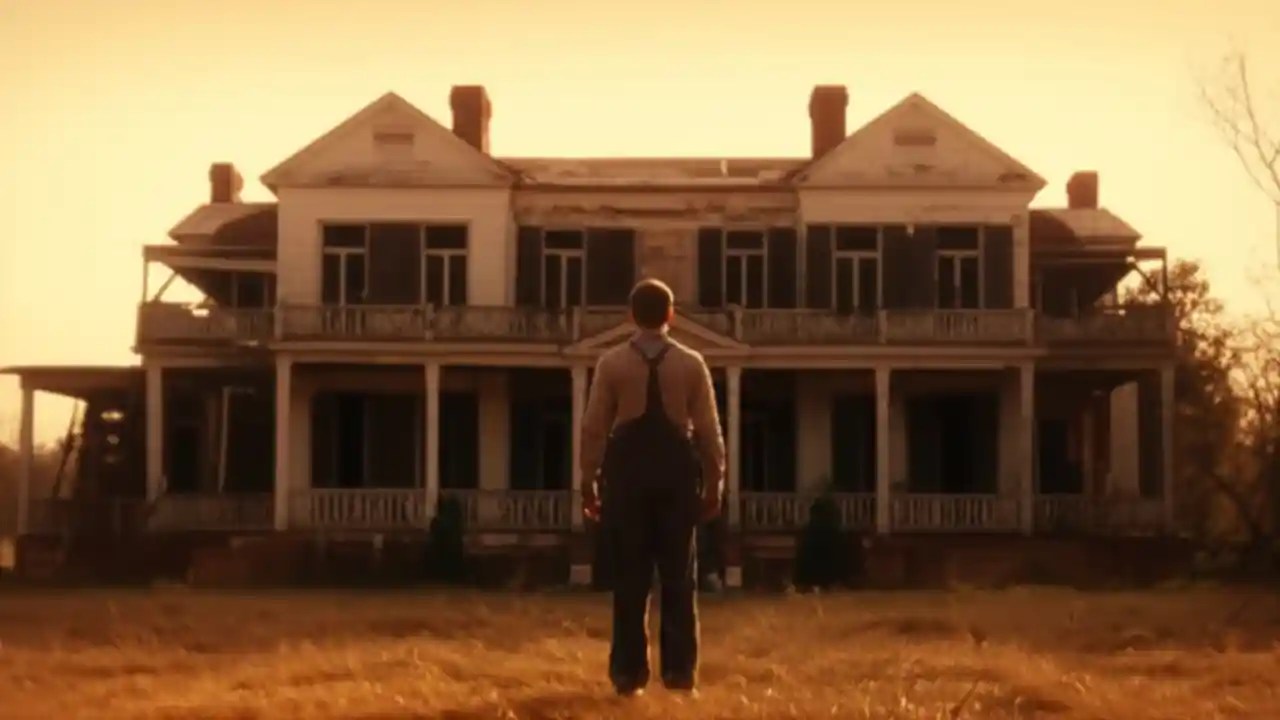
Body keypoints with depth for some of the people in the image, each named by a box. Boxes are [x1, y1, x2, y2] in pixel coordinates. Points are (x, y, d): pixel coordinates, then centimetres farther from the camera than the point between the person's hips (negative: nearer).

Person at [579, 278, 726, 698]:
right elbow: (708, 429, 1)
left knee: (630, 576, 4)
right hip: (675, 468, 0)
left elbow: (593, 426, -2)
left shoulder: (611, 363, -2)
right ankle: (680, 671, 5)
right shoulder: (691, 364, 0)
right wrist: (713, 485, 8)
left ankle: (629, 672, 2)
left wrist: (589, 482, 6)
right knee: (678, 576, 7)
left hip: (627, 467, 0)